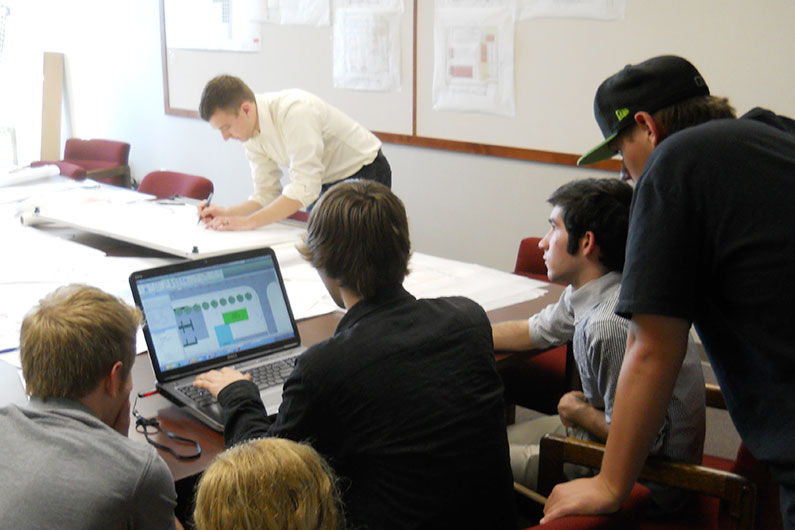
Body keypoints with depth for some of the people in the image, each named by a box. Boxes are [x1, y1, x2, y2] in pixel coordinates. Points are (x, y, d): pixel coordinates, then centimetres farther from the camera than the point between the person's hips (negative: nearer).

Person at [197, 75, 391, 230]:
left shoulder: (294, 110, -32)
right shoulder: (250, 132, -7)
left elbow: (305, 188, -36)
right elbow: (266, 194, -1)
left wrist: (250, 221, -36)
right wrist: (227, 214, -18)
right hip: (324, 183, 8)